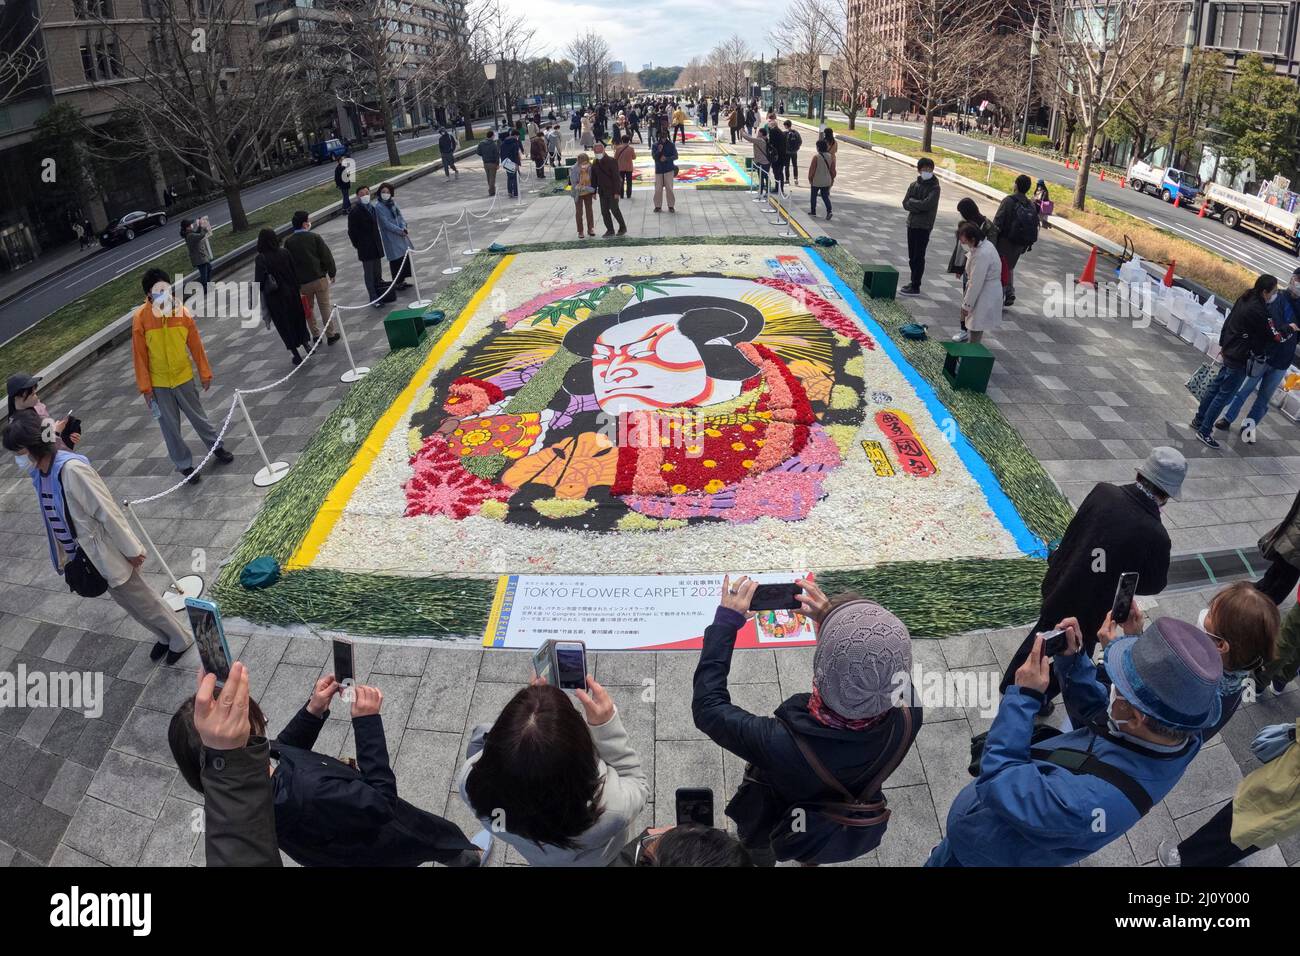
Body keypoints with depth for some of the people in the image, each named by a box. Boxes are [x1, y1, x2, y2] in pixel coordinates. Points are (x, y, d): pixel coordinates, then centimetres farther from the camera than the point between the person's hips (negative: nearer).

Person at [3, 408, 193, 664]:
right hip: (84, 554, 8)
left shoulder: (71, 468, -28)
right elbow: (54, 516, 9)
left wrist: (131, 549, -18)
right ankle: (163, 636, 42)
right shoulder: (36, 470, -3)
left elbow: (107, 511, -24)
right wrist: (65, 555, 16)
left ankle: (180, 640, 31)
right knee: (126, 600, 22)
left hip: (106, 552, -8)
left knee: (141, 599, 10)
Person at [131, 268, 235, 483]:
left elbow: (196, 345, 0)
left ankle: (216, 447, 38)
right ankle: (184, 465, 22)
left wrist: (205, 373, 5)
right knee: (170, 427, 9)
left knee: (198, 416, 17)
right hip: (159, 383, -1)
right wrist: (145, 387, -8)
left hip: (184, 377, 1)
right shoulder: (141, 318, -15)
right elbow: (139, 355, -10)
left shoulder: (182, 312, -10)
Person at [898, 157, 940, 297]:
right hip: (912, 224, 6)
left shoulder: (934, 188, -8)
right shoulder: (914, 185, 10)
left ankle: (915, 287, -1)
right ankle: (914, 282, 25)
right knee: (912, 256, 13)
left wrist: (912, 202, -8)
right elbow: (905, 204, 2)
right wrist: (918, 206, -12)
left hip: (924, 226, -6)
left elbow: (926, 204, -20)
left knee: (918, 257, -4)